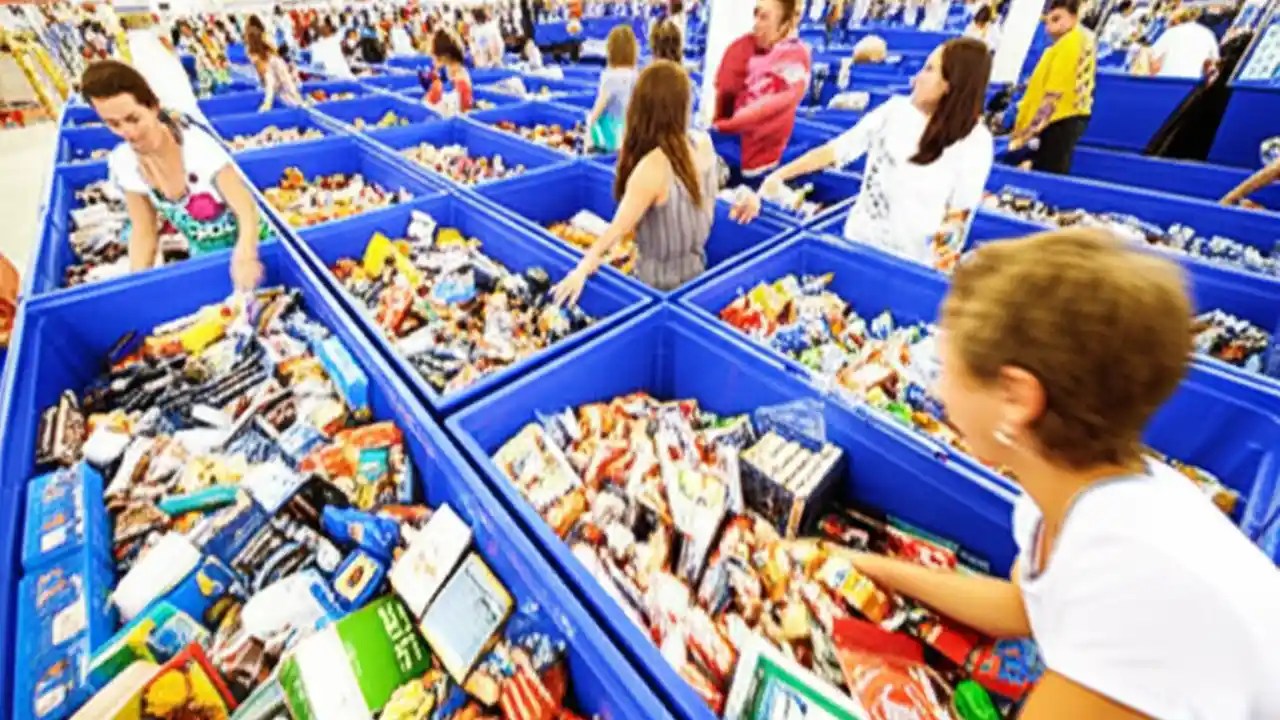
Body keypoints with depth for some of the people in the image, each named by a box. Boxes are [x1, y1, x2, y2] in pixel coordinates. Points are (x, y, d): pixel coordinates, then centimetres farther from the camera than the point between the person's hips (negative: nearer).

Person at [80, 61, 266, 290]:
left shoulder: (198, 145, -22)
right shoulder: (123, 163, -8)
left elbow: (247, 211, -28)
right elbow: (143, 232, -1)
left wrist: (244, 257, -47)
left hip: (249, 244, -4)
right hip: (203, 254, 4)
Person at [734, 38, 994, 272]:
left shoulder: (975, 140, -9)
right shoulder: (895, 108, 0)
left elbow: (960, 210, -3)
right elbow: (835, 150, -3)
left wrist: (949, 243, -20)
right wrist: (777, 176, -11)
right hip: (858, 239, 3)